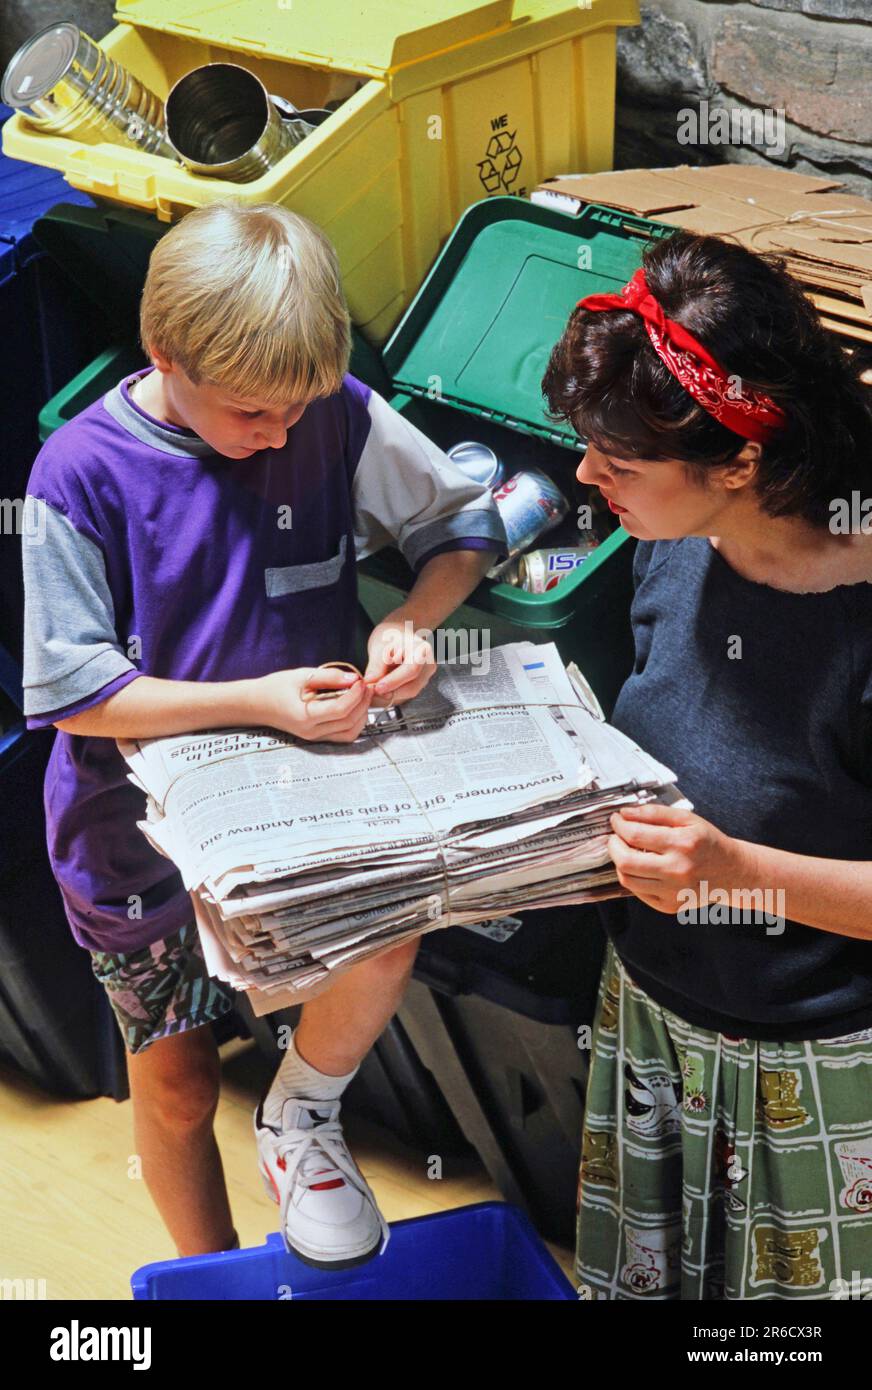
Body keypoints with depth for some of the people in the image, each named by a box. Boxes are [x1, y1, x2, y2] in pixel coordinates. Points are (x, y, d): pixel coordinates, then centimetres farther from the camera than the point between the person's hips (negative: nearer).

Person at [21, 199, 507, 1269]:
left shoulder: (338, 417, -11)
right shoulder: (81, 473, -19)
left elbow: (465, 522, 2)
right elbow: (71, 690, -18)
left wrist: (412, 622, -18)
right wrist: (257, 702, -27)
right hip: (145, 823, -1)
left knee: (387, 935, -28)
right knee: (177, 1082, 13)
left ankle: (300, 1114, 5)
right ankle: (211, 1269, 42)